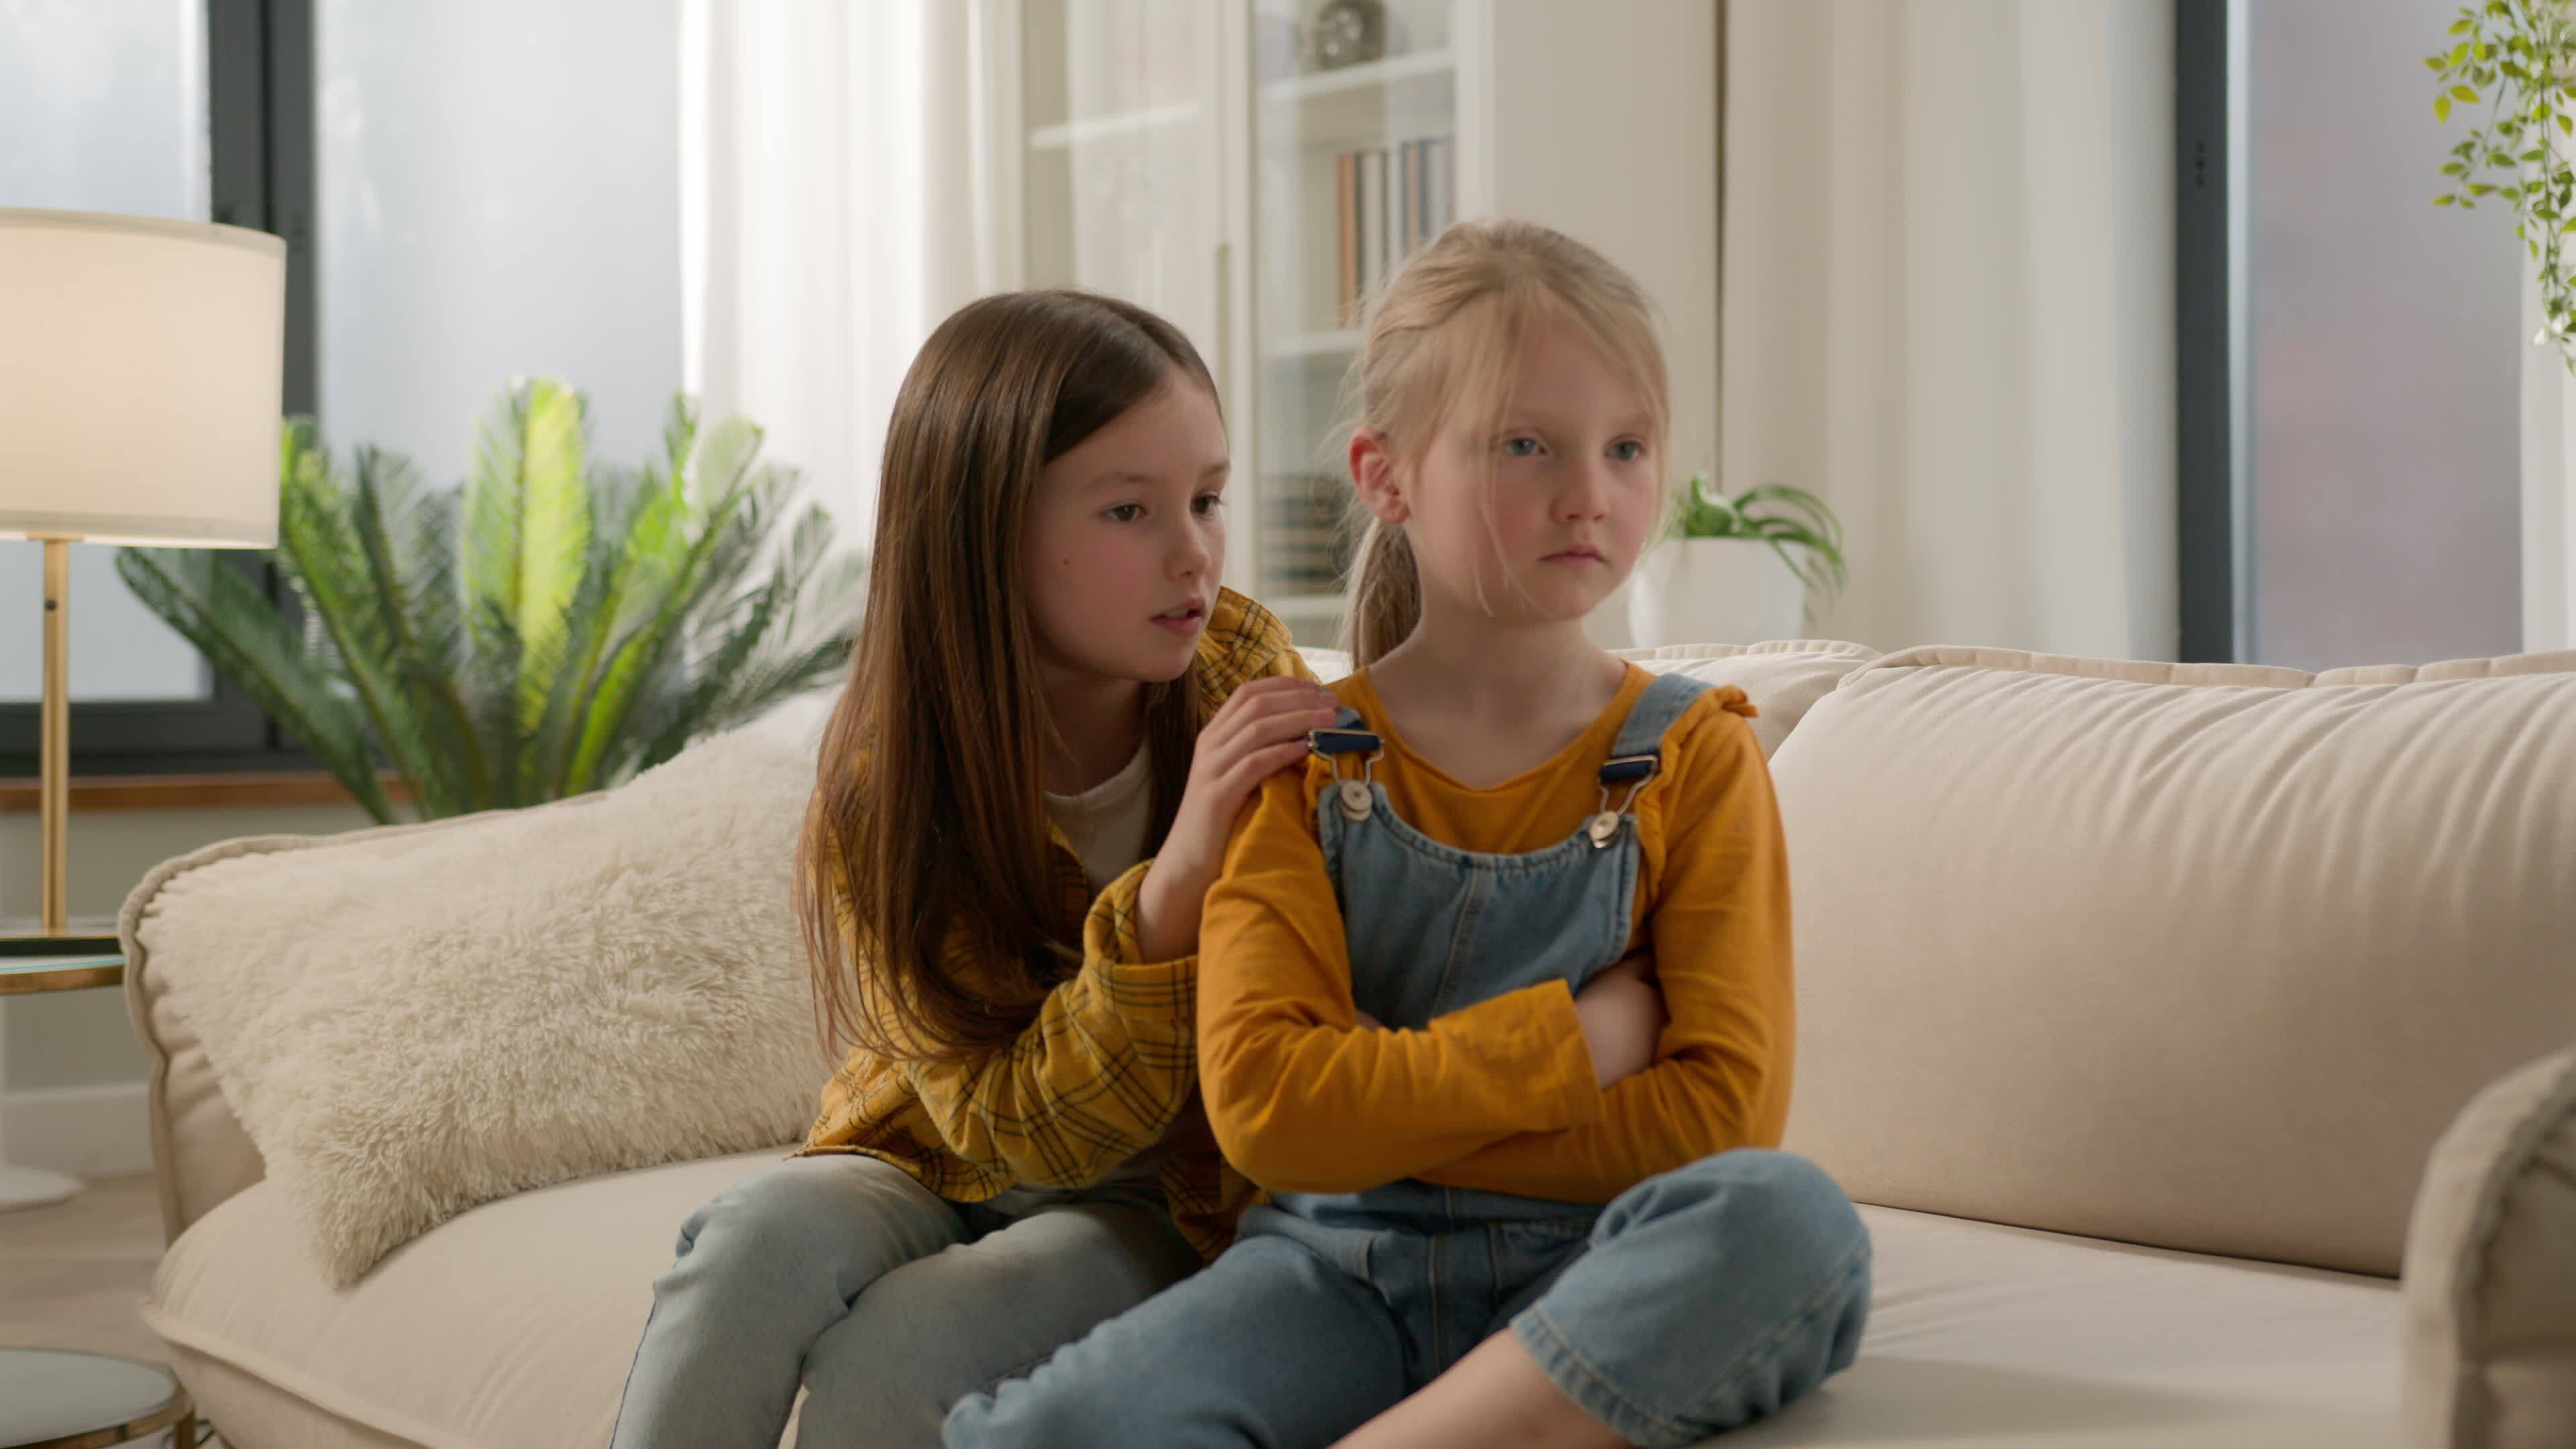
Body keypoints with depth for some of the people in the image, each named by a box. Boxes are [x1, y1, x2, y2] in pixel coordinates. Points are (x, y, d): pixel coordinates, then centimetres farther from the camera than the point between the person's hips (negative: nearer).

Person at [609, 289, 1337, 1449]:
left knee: (896, 1349, -29)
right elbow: (1022, 1133, -23)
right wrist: (1176, 878, -36)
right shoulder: (883, 791, -16)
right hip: (941, 1168, 1)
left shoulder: (1242, 674, -13)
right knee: (762, 1235, -31)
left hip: (1167, 1205, 0)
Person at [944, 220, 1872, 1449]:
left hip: (1587, 1275, 1)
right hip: (1337, 1266, 0)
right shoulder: (1299, 761, 4)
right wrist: (1572, 1042, -13)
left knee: (1787, 1215, -35)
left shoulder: (1691, 758, 2)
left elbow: (1718, 1111, -8)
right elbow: (1258, 1102, -9)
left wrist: (1381, 1112, -9)